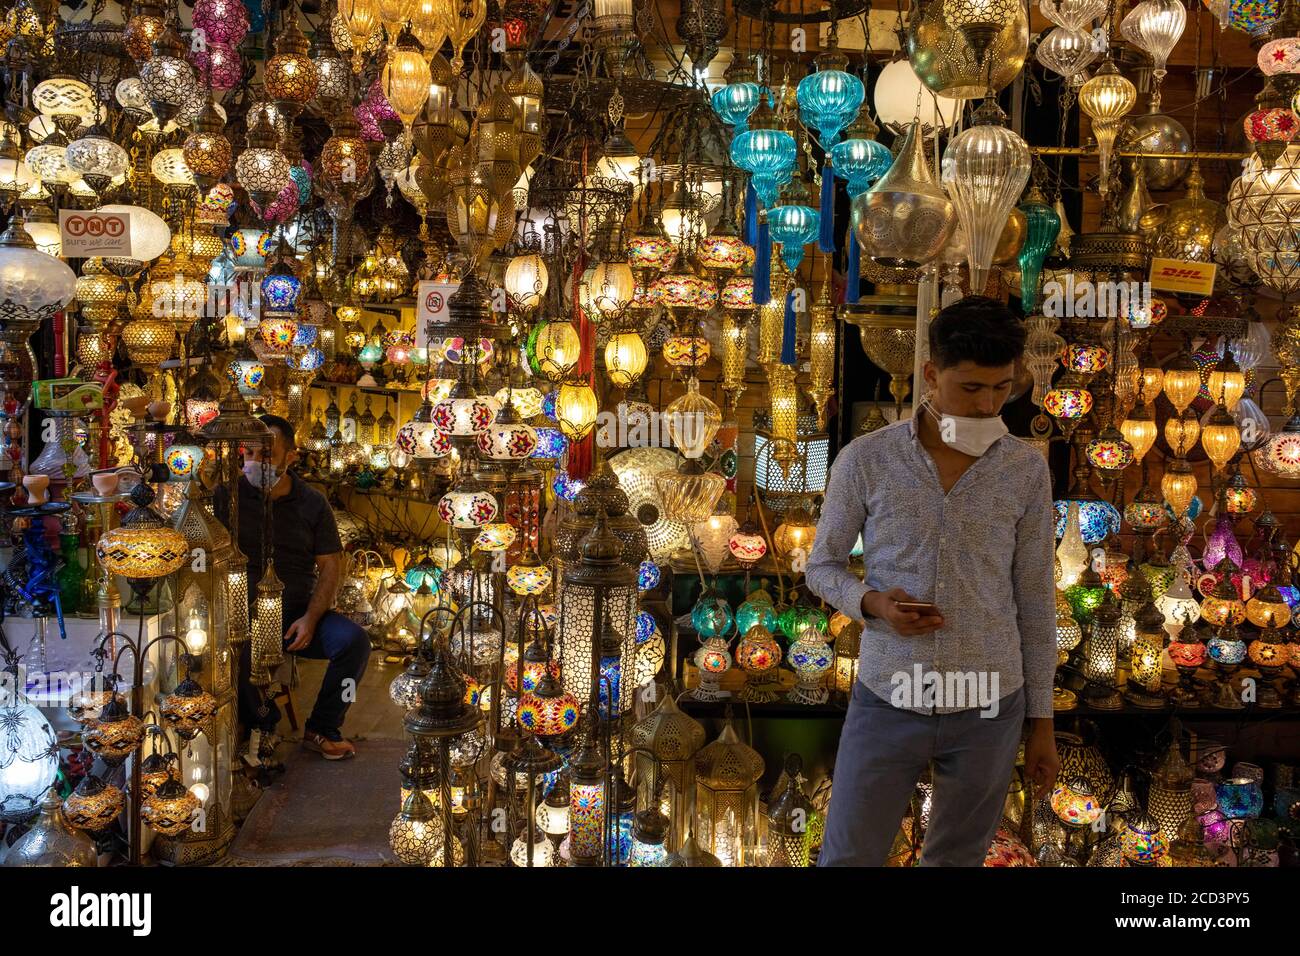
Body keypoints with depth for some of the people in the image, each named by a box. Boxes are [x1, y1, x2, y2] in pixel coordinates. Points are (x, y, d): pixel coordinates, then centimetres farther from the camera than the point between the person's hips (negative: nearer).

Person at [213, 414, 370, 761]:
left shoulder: (312, 503, 8)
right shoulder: (226, 495, 3)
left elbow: (330, 565, 6)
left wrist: (310, 618, -8)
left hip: (299, 612, 2)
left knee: (354, 641, -22)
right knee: (234, 653, -34)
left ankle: (321, 730, -1)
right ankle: (262, 728, -4)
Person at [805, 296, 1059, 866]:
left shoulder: (1026, 471, -3)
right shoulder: (866, 460, -7)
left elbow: (1035, 600, 4)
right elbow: (823, 567, 4)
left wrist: (1042, 722, 6)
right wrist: (874, 603, -18)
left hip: (988, 708, 1)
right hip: (887, 700, -1)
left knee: (956, 861, 14)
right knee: (847, 858, 5)